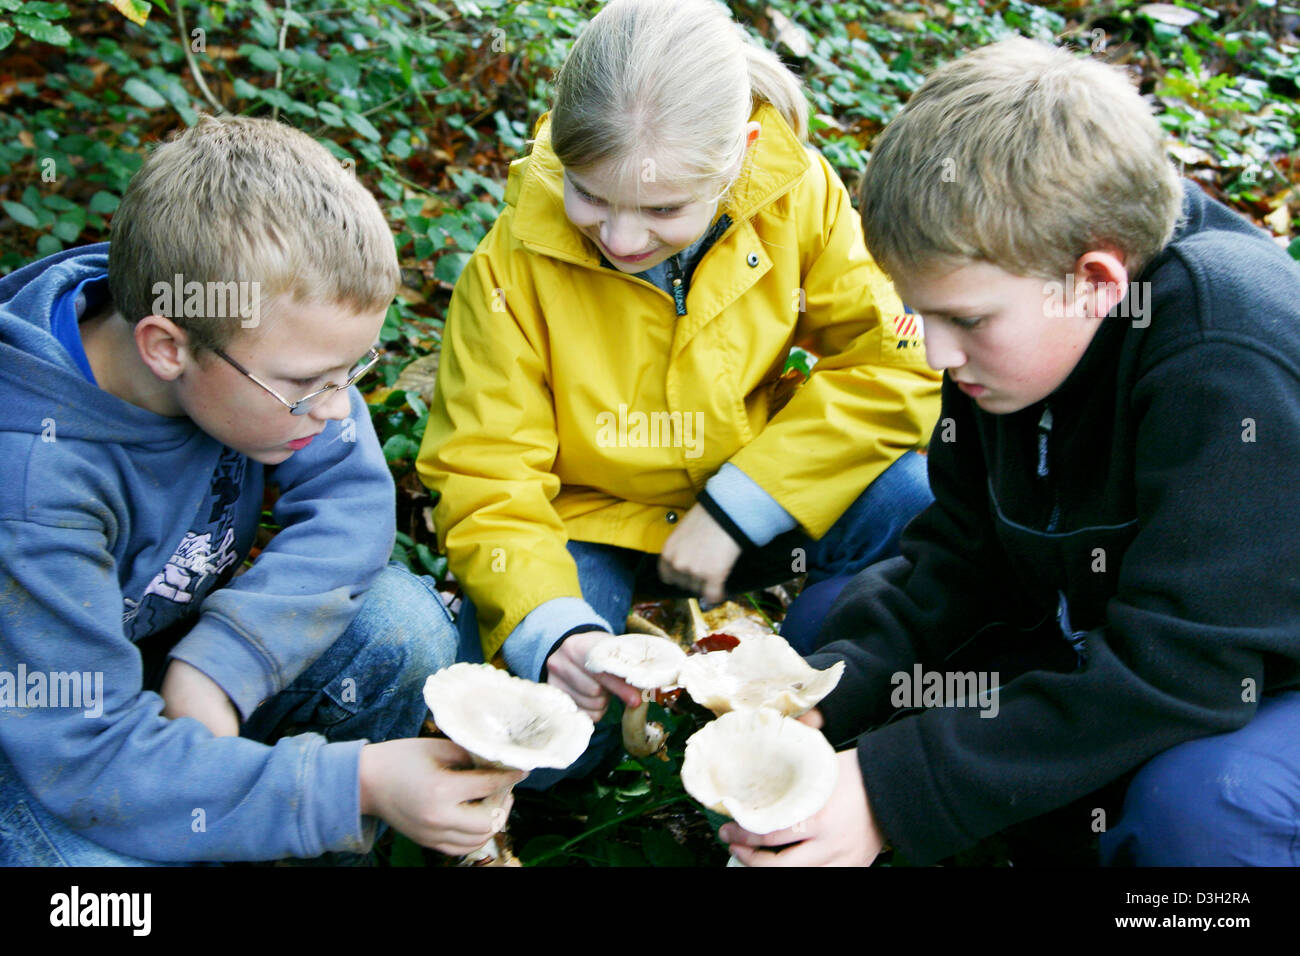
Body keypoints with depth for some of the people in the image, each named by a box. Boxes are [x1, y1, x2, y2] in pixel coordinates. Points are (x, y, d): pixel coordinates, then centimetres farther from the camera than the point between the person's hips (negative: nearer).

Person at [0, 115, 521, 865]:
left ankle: (327, 849, 5)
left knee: (403, 622, -18)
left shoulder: (265, 332, -20)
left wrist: (217, 662, -29)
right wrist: (361, 783, -40)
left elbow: (353, 499, -16)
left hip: (179, 653, 5)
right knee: (95, 845, -36)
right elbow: (89, 760, -35)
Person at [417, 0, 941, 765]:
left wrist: (736, 506, -23)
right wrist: (551, 629, -35)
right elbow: (485, 480, -16)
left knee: (916, 500, -27)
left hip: (748, 510, 2)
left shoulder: (797, 195, -17)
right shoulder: (513, 264, -20)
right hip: (588, 525, -1)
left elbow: (895, 364, -16)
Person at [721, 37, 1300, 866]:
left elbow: (1178, 669, -34)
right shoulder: (1010, 325, -8)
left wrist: (893, 790, -34)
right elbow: (963, 551, 0)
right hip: (1092, 645, 7)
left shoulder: (1231, 364, -32)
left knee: (1199, 801, -39)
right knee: (827, 618, -2)